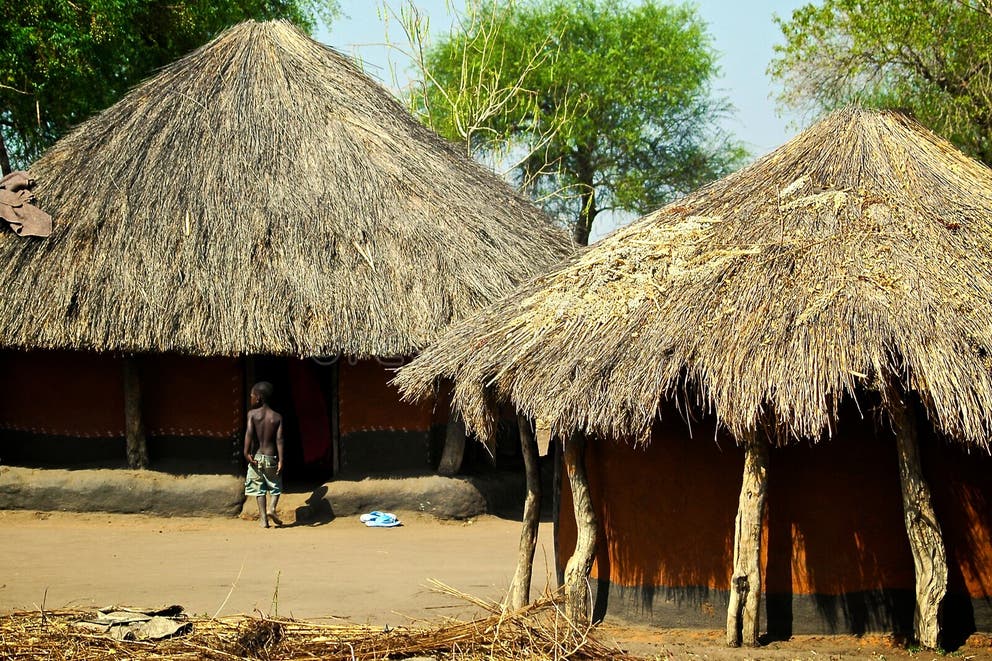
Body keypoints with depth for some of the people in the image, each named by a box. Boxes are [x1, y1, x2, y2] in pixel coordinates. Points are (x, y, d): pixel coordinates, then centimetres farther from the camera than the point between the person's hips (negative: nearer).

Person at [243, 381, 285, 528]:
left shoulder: (252, 414, -2)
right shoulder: (277, 417, 1)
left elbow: (249, 432, -16)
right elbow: (279, 439, -6)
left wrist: (246, 453, -16)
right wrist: (281, 460, -8)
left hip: (256, 457, -1)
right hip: (271, 457, 1)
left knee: (259, 489, 6)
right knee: (275, 487, 15)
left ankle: (263, 519, 0)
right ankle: (271, 508, -10)